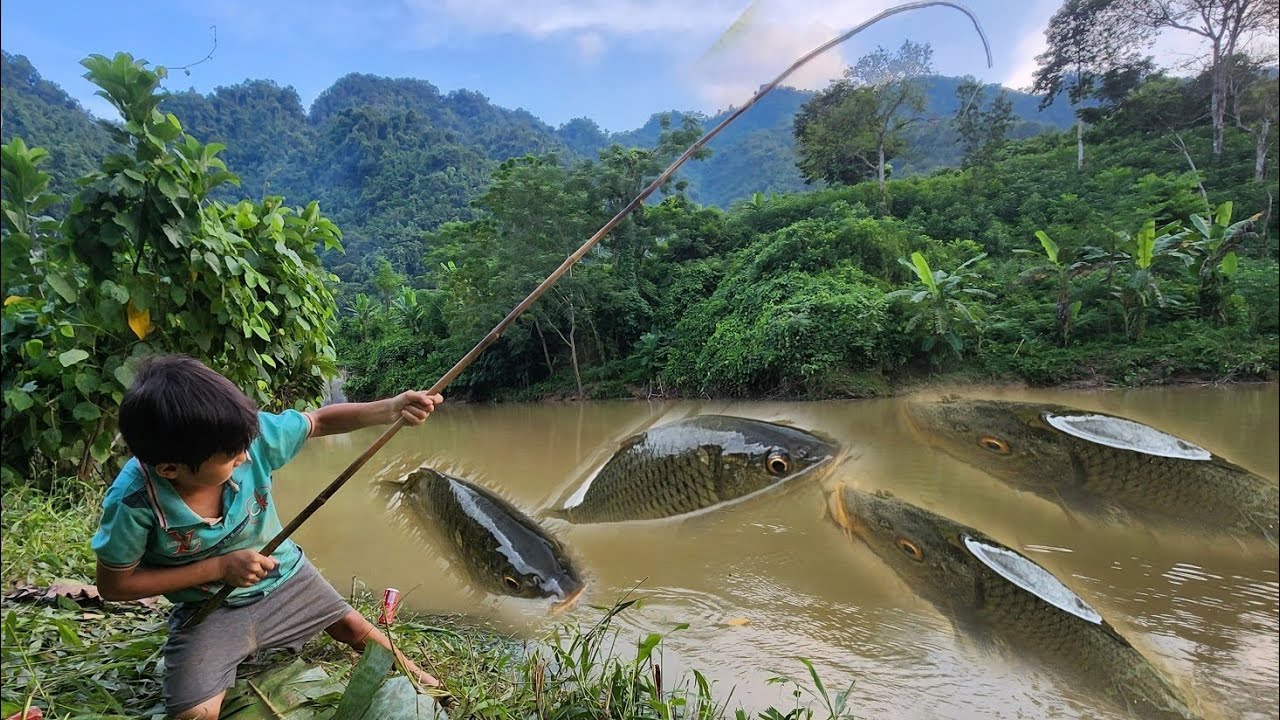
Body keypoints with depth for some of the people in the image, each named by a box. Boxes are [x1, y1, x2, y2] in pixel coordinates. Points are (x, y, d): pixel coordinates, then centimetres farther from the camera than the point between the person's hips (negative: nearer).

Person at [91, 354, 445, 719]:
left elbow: (321, 420, -12)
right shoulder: (133, 502, -31)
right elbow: (113, 584, -17)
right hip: (208, 610, -2)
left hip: (283, 577, 3)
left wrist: (390, 408, -30)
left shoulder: (251, 435, -27)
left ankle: (412, 675, 44)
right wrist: (218, 567, -24)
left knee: (354, 628, 15)